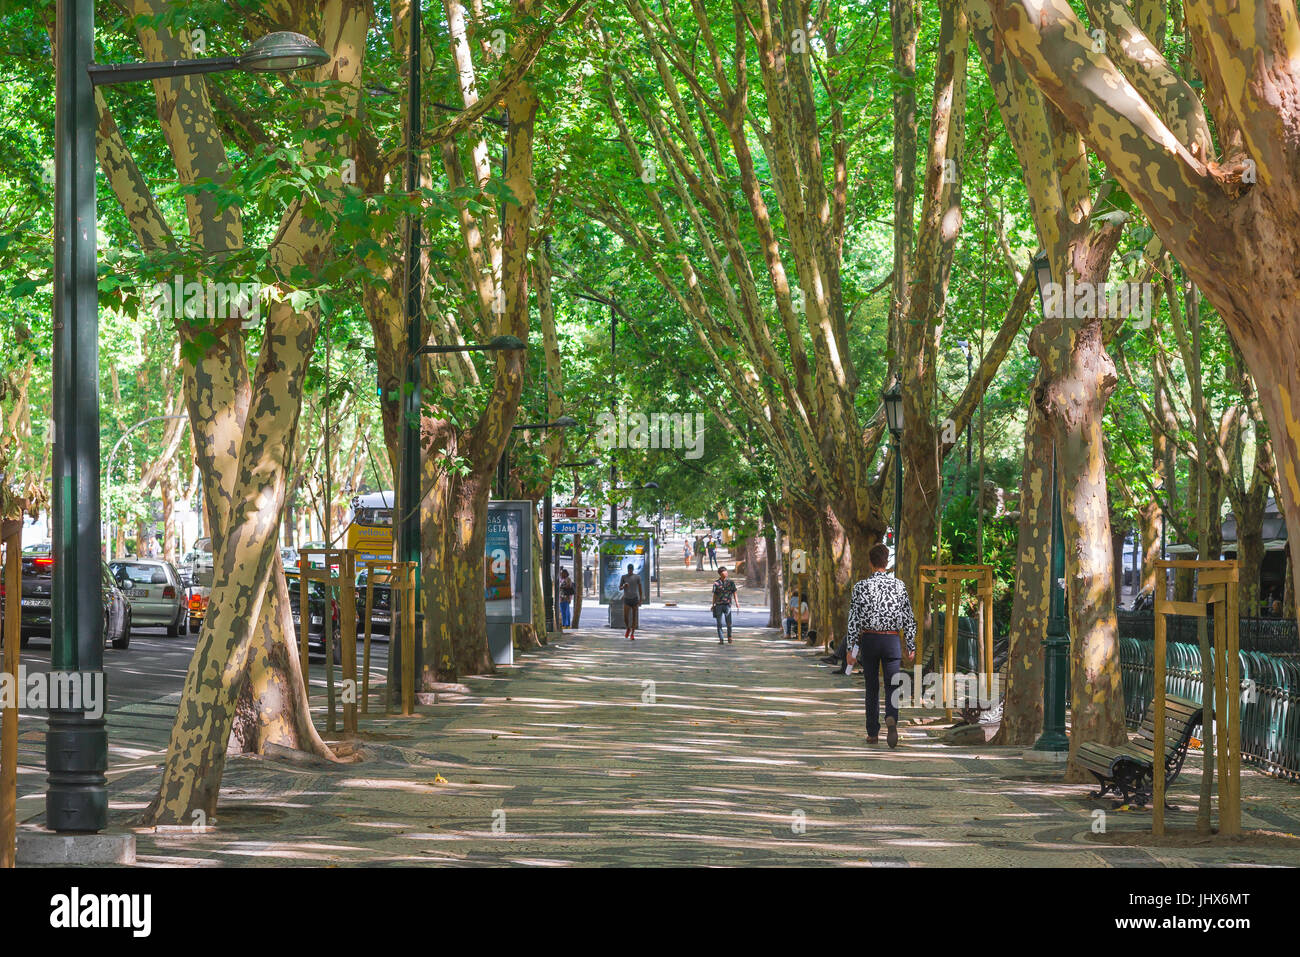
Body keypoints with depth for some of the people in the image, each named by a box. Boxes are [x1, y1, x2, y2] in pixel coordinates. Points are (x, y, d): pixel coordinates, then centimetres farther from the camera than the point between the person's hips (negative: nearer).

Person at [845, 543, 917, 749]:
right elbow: (909, 618, 2)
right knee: (891, 685, 1)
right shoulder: (899, 586, 0)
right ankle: (891, 719, -28)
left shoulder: (861, 586, -6)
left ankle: (873, 733, 14)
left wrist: (850, 647, -4)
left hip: (869, 639, 0)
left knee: (872, 688, 10)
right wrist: (911, 646, 9)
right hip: (892, 640, 0)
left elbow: (854, 619, -8)